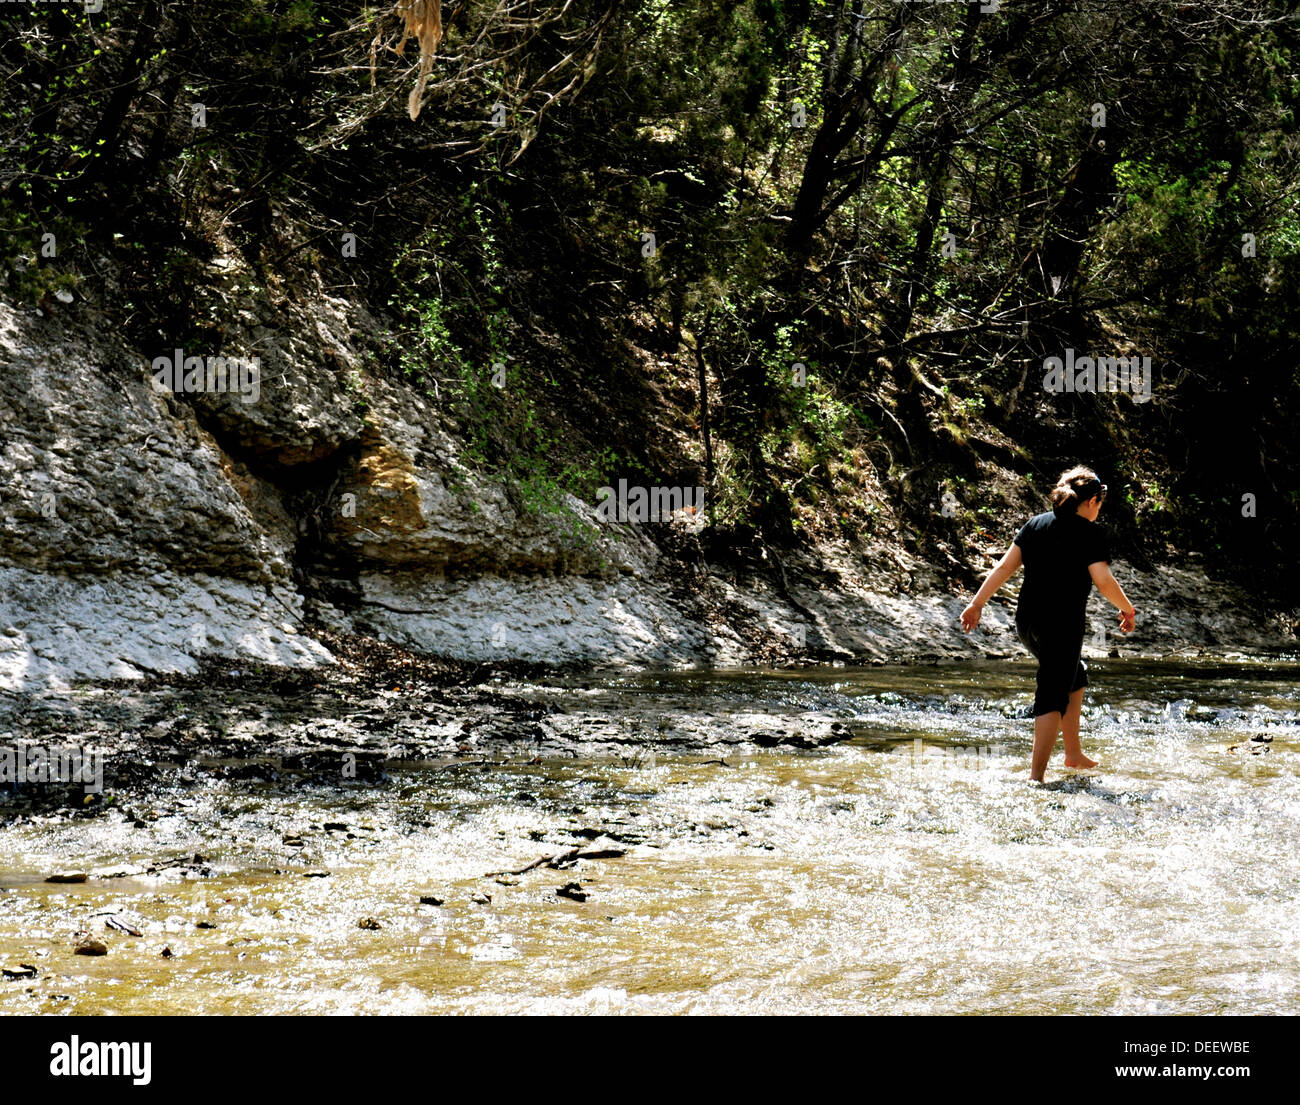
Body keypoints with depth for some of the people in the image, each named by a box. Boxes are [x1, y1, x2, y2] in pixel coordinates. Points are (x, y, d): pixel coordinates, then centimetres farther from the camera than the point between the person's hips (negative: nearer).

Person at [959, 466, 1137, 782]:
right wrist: (1128, 609, 0)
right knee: (1053, 696, -2)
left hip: (1027, 622, 7)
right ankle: (1036, 774, -7)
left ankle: (1074, 753, 32)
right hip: (1062, 625, -7)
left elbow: (1005, 566, 6)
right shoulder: (1091, 533, -6)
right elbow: (1102, 579, -15)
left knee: (1074, 676, 27)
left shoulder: (1035, 524, 10)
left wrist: (977, 603, 8)